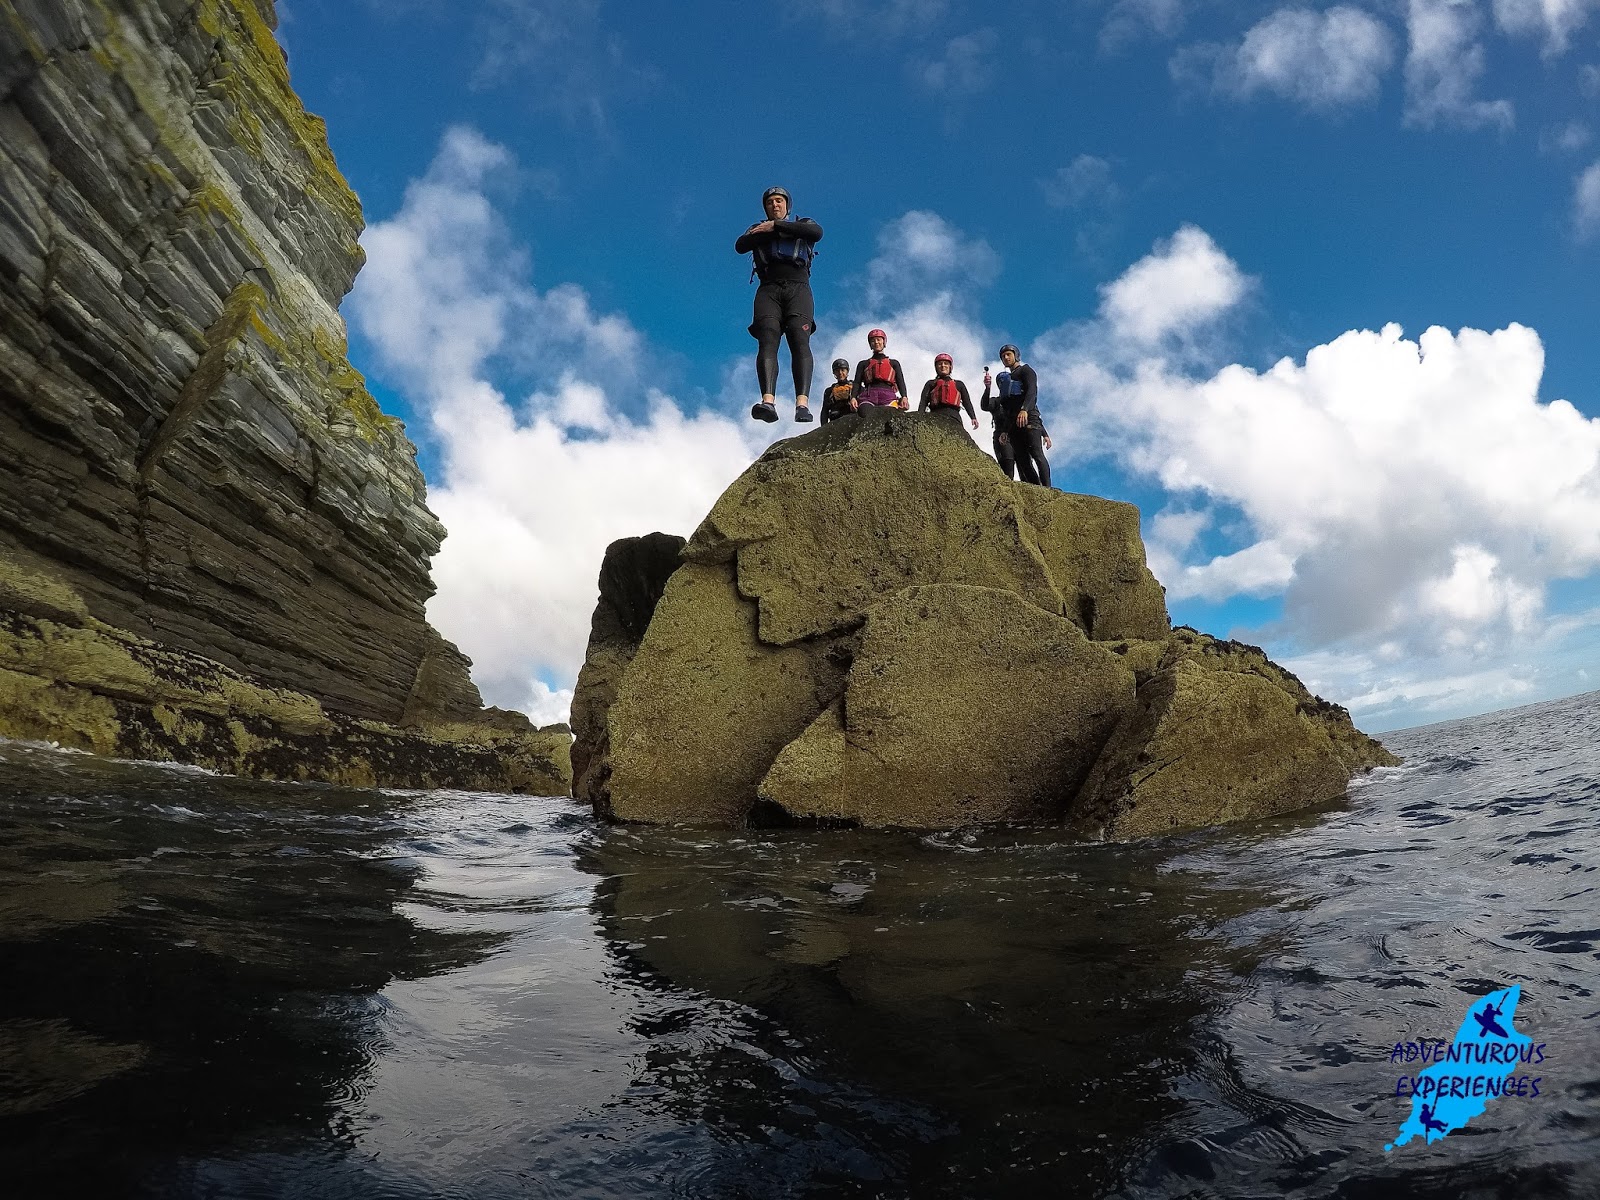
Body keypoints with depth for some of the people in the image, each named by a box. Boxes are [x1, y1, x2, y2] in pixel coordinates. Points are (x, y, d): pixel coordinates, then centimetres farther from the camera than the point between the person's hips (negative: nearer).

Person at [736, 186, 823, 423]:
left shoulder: (803, 223, 26)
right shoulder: (758, 229, 29)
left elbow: (817, 233, 0)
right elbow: (740, 246, 7)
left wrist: (776, 226, 2)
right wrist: (774, 232, 2)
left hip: (797, 287, -1)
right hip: (768, 289, 1)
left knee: (800, 340, -23)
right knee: (767, 341, -23)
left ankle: (802, 403, -39)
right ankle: (768, 401, -41)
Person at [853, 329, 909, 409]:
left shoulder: (893, 363, 28)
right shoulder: (863, 364, 27)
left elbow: (901, 382, 16)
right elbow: (857, 383, 15)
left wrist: (904, 397, -5)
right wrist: (853, 398, -5)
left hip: (888, 394, 1)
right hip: (869, 394, -1)